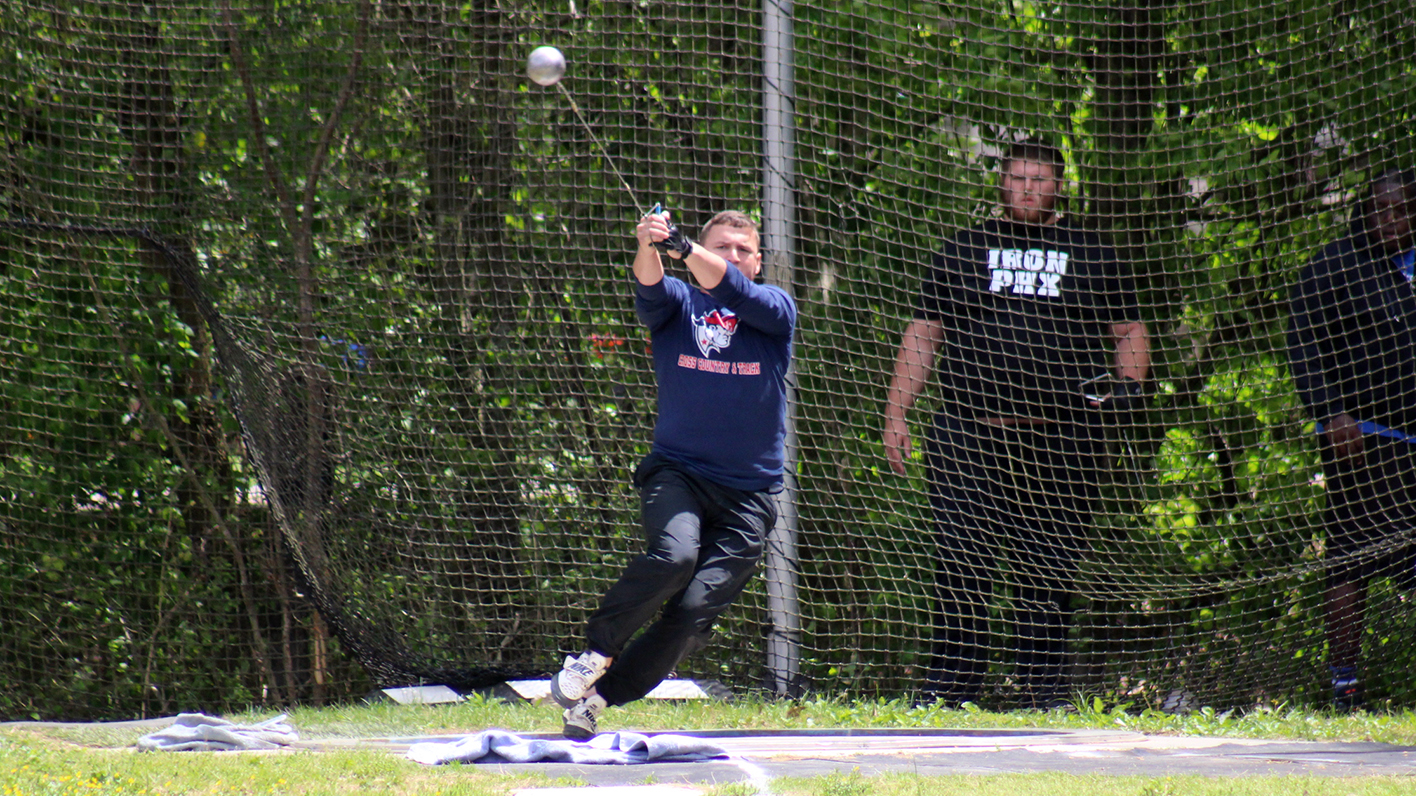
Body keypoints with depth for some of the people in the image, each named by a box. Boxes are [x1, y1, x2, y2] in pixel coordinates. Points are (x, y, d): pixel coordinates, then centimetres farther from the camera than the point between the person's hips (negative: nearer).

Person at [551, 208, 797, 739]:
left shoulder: (775, 309, 7)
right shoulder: (677, 305, 8)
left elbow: (731, 290, -14)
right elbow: (650, 289, -15)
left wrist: (681, 247, -32)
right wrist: (649, 246, -39)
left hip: (748, 495, 1)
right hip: (675, 473, -1)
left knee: (696, 609, -12)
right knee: (673, 554, -31)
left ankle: (601, 695, 5)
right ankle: (596, 652, -9)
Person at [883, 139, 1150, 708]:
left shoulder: (1092, 255, 15)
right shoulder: (964, 251, 15)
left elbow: (1128, 330, 18)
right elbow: (923, 334, 14)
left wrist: (1128, 381, -3)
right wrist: (895, 414, 5)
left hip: (1062, 442, 1)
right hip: (972, 436, 0)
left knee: (1050, 570, 1)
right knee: (963, 564, -7)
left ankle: (1044, 688, 7)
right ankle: (949, 690, -4)